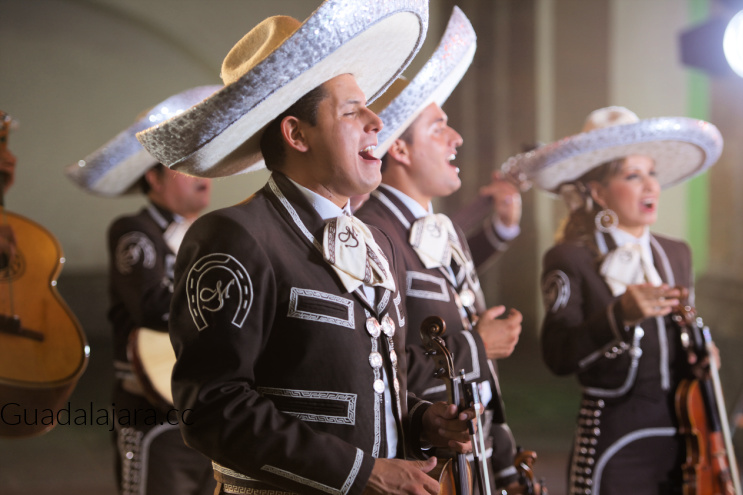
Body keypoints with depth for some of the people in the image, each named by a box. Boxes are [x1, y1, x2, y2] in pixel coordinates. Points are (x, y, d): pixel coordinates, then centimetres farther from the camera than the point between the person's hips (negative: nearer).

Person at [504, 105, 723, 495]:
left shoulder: (676, 254, 12)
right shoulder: (570, 260, -6)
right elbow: (558, 357, -18)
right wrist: (619, 314, -29)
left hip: (684, 435, 5)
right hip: (615, 443, -5)